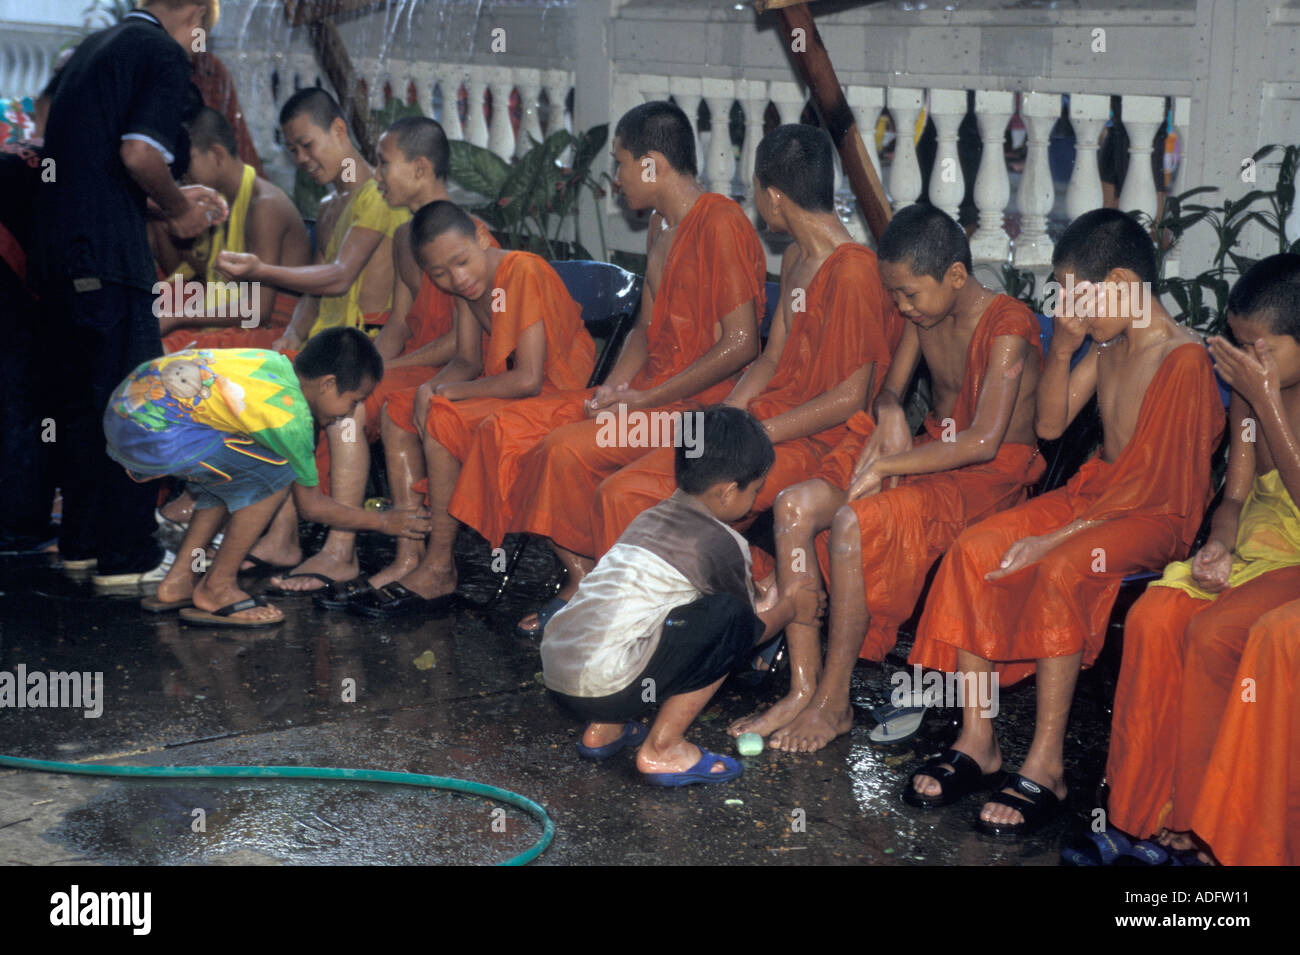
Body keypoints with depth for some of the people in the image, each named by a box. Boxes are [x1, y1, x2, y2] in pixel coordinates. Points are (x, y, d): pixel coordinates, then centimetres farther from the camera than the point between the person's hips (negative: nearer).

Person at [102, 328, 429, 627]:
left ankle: (179, 581, 22)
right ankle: (216, 589, 4)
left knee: (232, 473, 23)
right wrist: (383, 521, 14)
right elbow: (312, 505, 3)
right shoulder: (291, 415, -10)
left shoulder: (276, 363, 11)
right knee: (276, 474, -6)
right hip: (153, 433, -9)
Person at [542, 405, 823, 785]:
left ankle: (604, 730, 20)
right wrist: (791, 607, 31)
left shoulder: (653, 516, 19)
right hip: (608, 688, -9)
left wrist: (758, 606, 45)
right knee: (731, 617, -3)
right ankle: (662, 750, 1)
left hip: (554, 673, 9)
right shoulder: (720, 543, -4)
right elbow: (750, 629, 11)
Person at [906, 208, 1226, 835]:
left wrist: (1056, 538, -23)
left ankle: (1046, 766, -25)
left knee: (1059, 572, -35)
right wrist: (1062, 350, -2)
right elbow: (1050, 425, 15)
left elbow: (1156, 488, -21)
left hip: (1154, 518, -8)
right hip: (1092, 490, 8)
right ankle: (977, 742, -10)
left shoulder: (1184, 361, -18)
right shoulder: (1109, 344, 8)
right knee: (974, 548, -13)